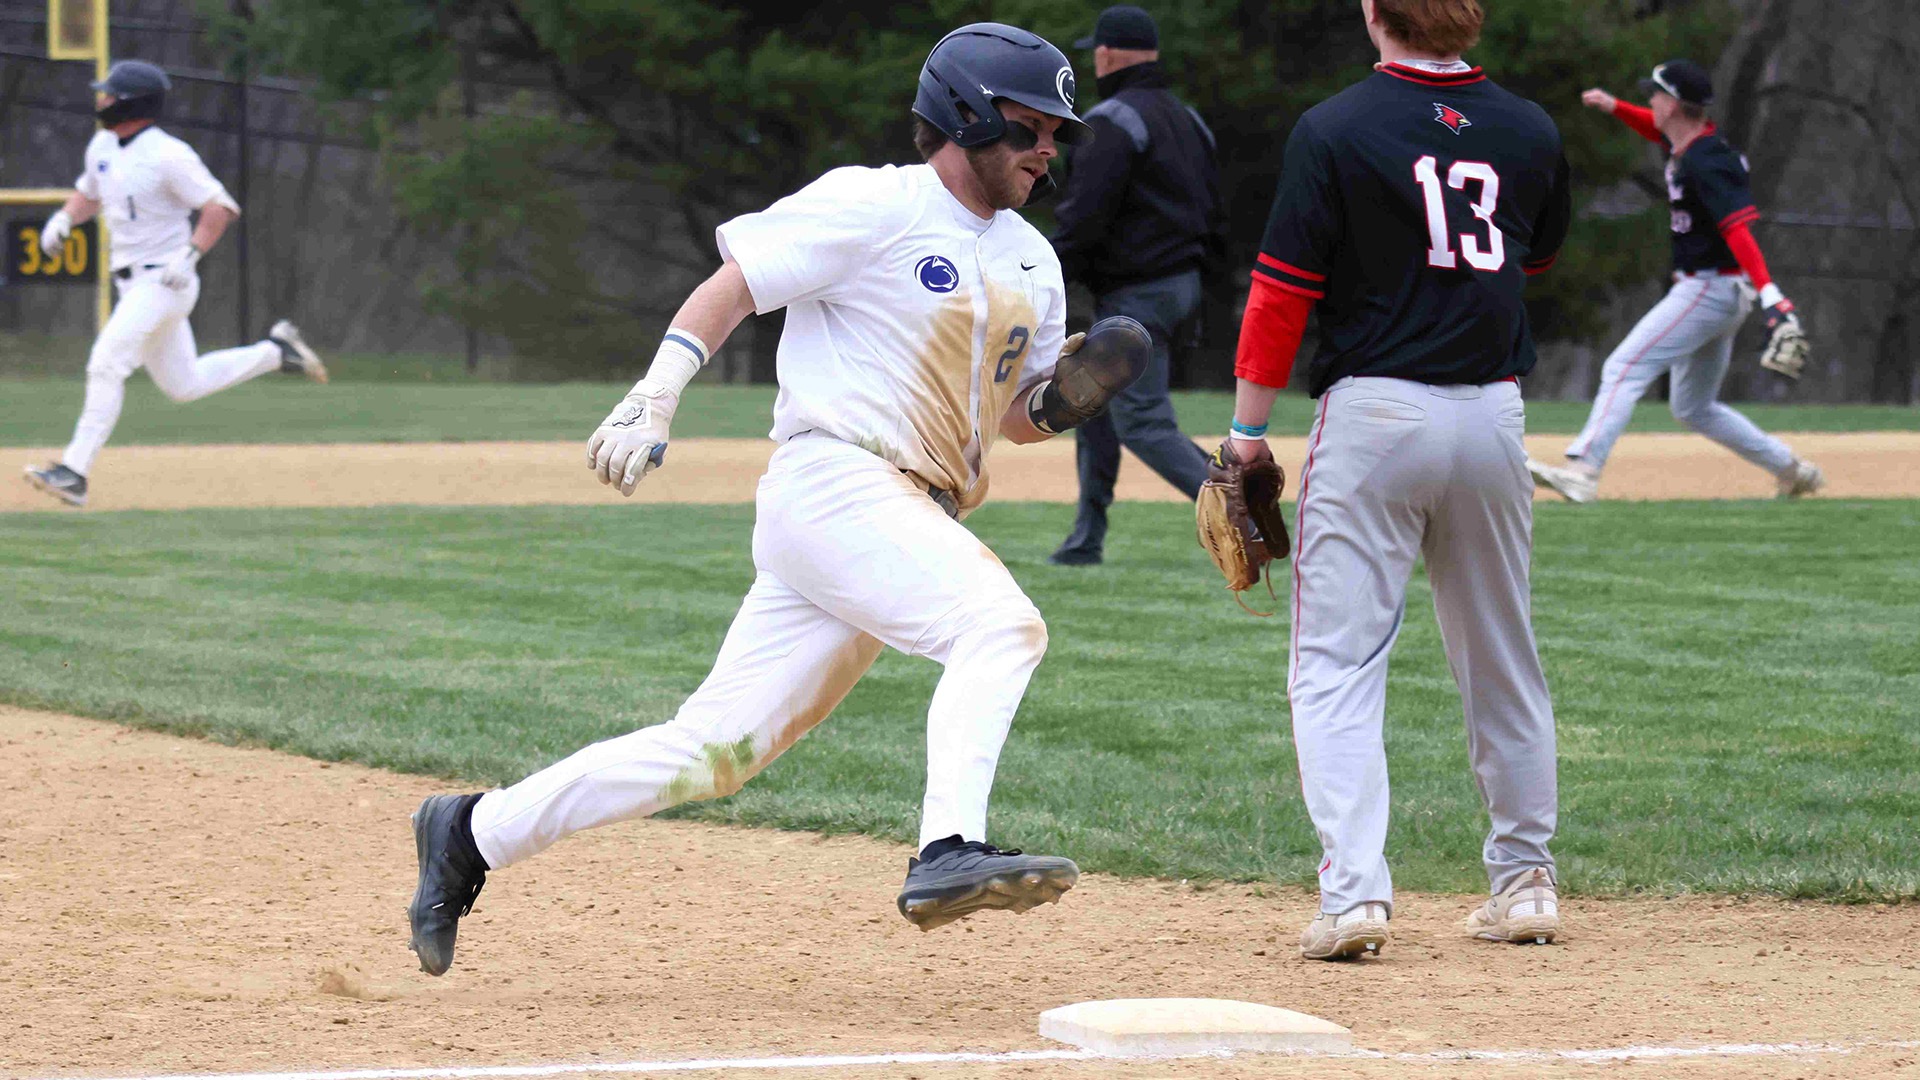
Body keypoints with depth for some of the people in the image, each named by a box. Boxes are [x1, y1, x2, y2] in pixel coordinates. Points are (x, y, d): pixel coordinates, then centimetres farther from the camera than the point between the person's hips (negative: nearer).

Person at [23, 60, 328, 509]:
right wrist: (64, 218, 4)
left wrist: (190, 254, -29)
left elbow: (221, 207, -18)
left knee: (106, 365, -20)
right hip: (132, 283, 9)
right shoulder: (103, 146, 7)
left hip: (164, 282, -9)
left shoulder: (167, 155, -17)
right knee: (183, 385, 16)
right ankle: (276, 353, 29)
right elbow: (89, 193, 25)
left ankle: (75, 472, -22)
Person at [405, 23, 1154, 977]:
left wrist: (1064, 396, 2)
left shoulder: (1031, 262, 19)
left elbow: (1016, 418, 25)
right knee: (999, 621, -28)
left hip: (912, 520, 8)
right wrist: (654, 398, -18)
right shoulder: (873, 207, -4)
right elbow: (730, 286, -6)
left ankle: (474, 833, 12)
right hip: (833, 480, -8)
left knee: (713, 752, 3)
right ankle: (948, 852, -39)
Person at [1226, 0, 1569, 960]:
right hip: (1492, 417, 4)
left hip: (1374, 414, -4)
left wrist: (1248, 429, -2)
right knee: (1501, 658, 18)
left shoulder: (1334, 131, -9)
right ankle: (1525, 879, 24)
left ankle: (1354, 887, -16)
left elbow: (1283, 293, -9)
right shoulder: (1530, 133, 4)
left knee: (1337, 663, -2)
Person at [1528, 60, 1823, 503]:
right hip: (1716, 292, 10)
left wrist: (1770, 294, -39)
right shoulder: (1686, 144, 9)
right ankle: (1791, 470, 18)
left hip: (1708, 289, -10)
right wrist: (1614, 107, 17)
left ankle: (1582, 470, -26)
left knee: (1624, 369, -16)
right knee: (1694, 408, 17)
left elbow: (1738, 229, -30)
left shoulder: (1705, 163, -20)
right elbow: (1658, 129, 34)